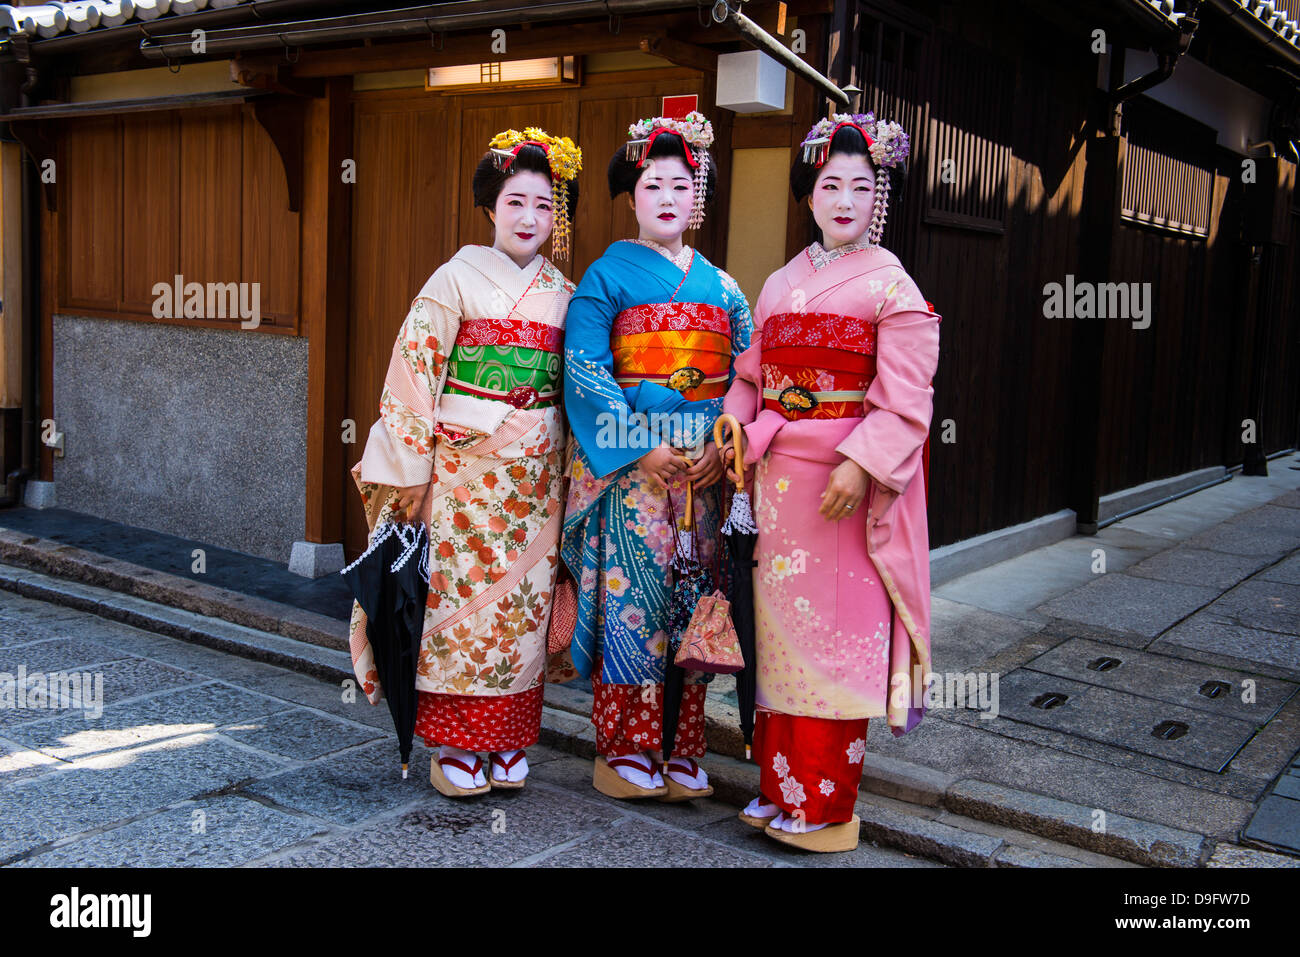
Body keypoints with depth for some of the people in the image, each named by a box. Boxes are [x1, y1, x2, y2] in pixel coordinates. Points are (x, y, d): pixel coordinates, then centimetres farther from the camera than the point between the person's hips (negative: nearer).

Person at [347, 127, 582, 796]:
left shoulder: (563, 294, 10)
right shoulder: (456, 279, -2)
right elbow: (413, 374, -6)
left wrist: (571, 473, 9)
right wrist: (412, 474, -10)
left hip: (537, 476, 4)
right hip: (465, 469, -4)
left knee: (524, 603, 6)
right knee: (460, 598, -1)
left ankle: (508, 742, 19)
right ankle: (452, 746, 12)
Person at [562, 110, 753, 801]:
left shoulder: (721, 288, 15)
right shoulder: (606, 276, 4)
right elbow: (586, 374, -6)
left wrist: (724, 449, -8)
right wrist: (641, 448, -15)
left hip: (704, 468, 4)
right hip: (629, 464, -3)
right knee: (632, 599, -5)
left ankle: (680, 752, 12)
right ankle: (623, 752, 5)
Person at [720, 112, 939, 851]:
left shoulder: (891, 284, -3)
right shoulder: (782, 283, 15)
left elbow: (905, 398, -10)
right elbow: (751, 377, 16)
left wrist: (861, 465, -22)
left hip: (847, 480, -5)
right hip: (778, 475, 6)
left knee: (836, 633, -1)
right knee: (778, 625, 9)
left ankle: (825, 806, 11)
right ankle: (780, 786, 23)